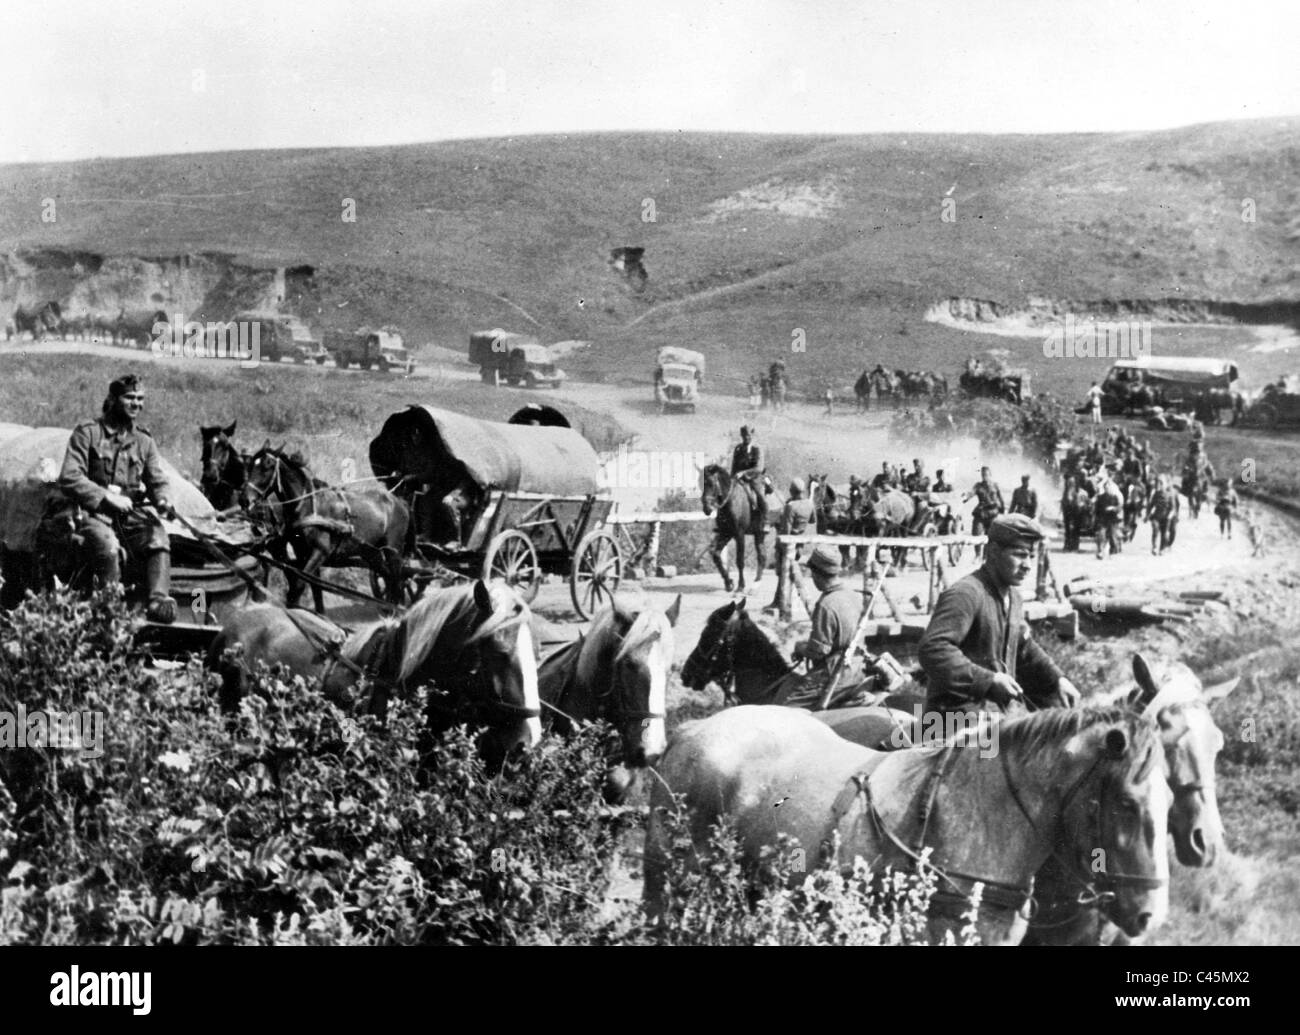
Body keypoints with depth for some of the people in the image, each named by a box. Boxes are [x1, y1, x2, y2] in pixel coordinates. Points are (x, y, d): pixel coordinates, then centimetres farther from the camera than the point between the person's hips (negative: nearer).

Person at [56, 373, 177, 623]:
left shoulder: (144, 440, 17)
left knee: (158, 537, -28)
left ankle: (159, 600, -38)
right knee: (108, 546, -35)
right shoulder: (87, 432, 3)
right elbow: (69, 478, -5)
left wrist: (163, 500, -12)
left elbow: (158, 481, 13)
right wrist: (107, 498, -15)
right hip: (93, 513, -3)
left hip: (132, 514, 3)